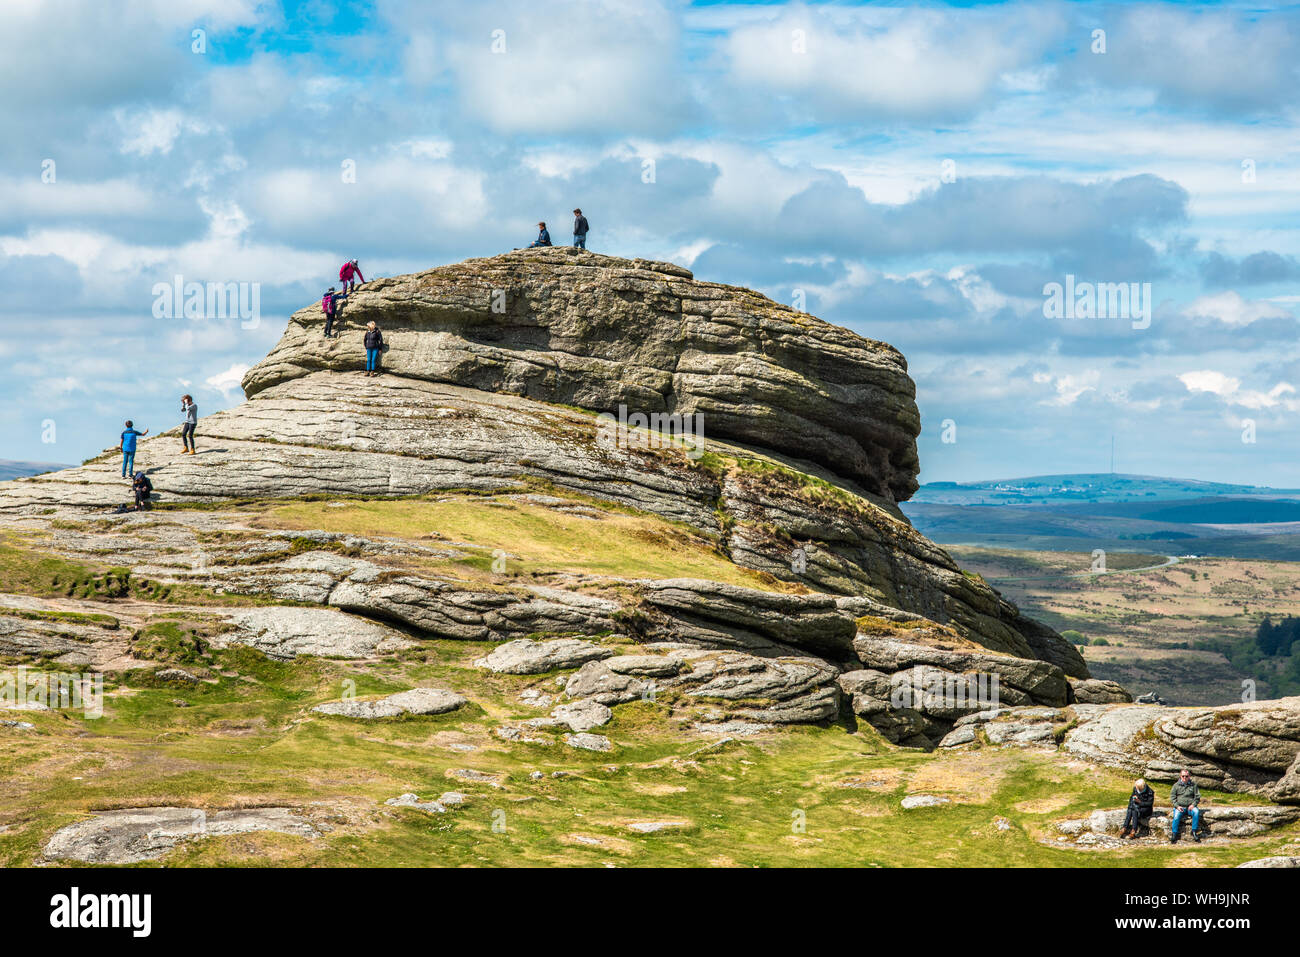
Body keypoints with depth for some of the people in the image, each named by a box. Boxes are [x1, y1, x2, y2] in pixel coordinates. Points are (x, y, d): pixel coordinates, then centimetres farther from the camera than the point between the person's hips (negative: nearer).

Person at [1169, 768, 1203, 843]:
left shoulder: (1193, 785, 10)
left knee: (1196, 812, -31)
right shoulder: (1176, 785, 8)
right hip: (1180, 807, 0)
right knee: (1176, 816, -29)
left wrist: (1193, 804, -8)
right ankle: (1174, 834, -20)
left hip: (1190, 806, 0)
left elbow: (1197, 797, 10)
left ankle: (1194, 831, -22)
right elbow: (1172, 797, 7)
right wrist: (1177, 806, -8)